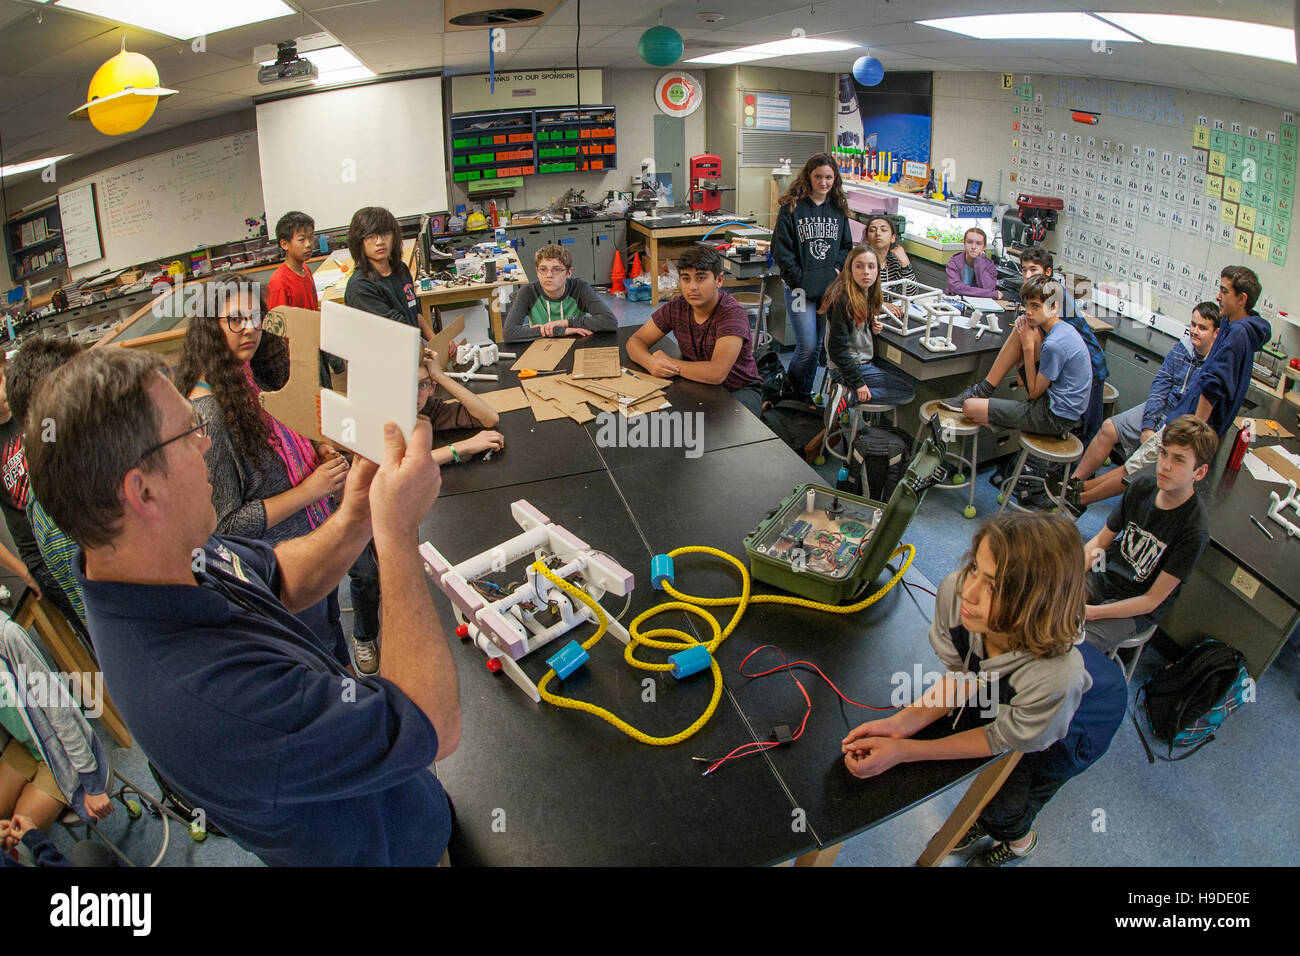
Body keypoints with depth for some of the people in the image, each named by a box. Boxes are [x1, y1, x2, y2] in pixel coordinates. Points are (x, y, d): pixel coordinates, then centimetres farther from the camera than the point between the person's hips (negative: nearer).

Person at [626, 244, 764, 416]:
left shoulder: (732, 313, -24)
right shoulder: (676, 307, -6)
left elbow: (716, 373, -35)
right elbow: (635, 342, 0)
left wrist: (669, 363, -21)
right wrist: (651, 362, -25)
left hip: (739, 390, -5)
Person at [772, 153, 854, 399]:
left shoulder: (839, 209, 10)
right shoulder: (791, 208, -5)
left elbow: (846, 246, 18)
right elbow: (781, 250, -7)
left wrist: (837, 268, -1)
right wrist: (801, 281, -10)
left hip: (829, 287, 5)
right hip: (799, 288, -4)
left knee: (816, 346, 9)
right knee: (807, 346, -9)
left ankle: (803, 395, 23)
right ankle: (788, 392, 14)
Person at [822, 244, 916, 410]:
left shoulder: (866, 294, 6)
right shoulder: (843, 301, -23)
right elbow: (837, 348, -24)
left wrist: (872, 329, -1)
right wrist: (858, 382, -22)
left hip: (865, 361, 9)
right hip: (850, 366, -9)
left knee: (909, 380, 15)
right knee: (909, 392, -5)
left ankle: (850, 393, 5)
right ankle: (850, 394, -8)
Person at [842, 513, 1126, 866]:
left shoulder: (1057, 674, -48)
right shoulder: (954, 591, -37)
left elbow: (1004, 739, -26)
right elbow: (964, 675, -16)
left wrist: (903, 751, -29)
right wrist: (903, 722, -29)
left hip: (1083, 716, -3)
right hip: (1008, 692, 4)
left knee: (1002, 805, 16)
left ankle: (1018, 840, 53)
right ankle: (988, 818, 60)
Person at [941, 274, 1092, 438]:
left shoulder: (1054, 344, -26)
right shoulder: (1063, 327, 4)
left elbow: (1034, 392, -16)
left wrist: (1028, 346, -14)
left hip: (1055, 418, -10)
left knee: (970, 408, -15)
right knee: (1021, 330, 6)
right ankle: (983, 389, 9)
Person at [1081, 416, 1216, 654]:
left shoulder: (1194, 529, -22)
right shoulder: (1141, 486, -7)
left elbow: (1152, 600, -18)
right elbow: (1101, 539, 5)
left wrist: (1089, 612, -25)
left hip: (1138, 608, -5)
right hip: (1103, 576, 5)